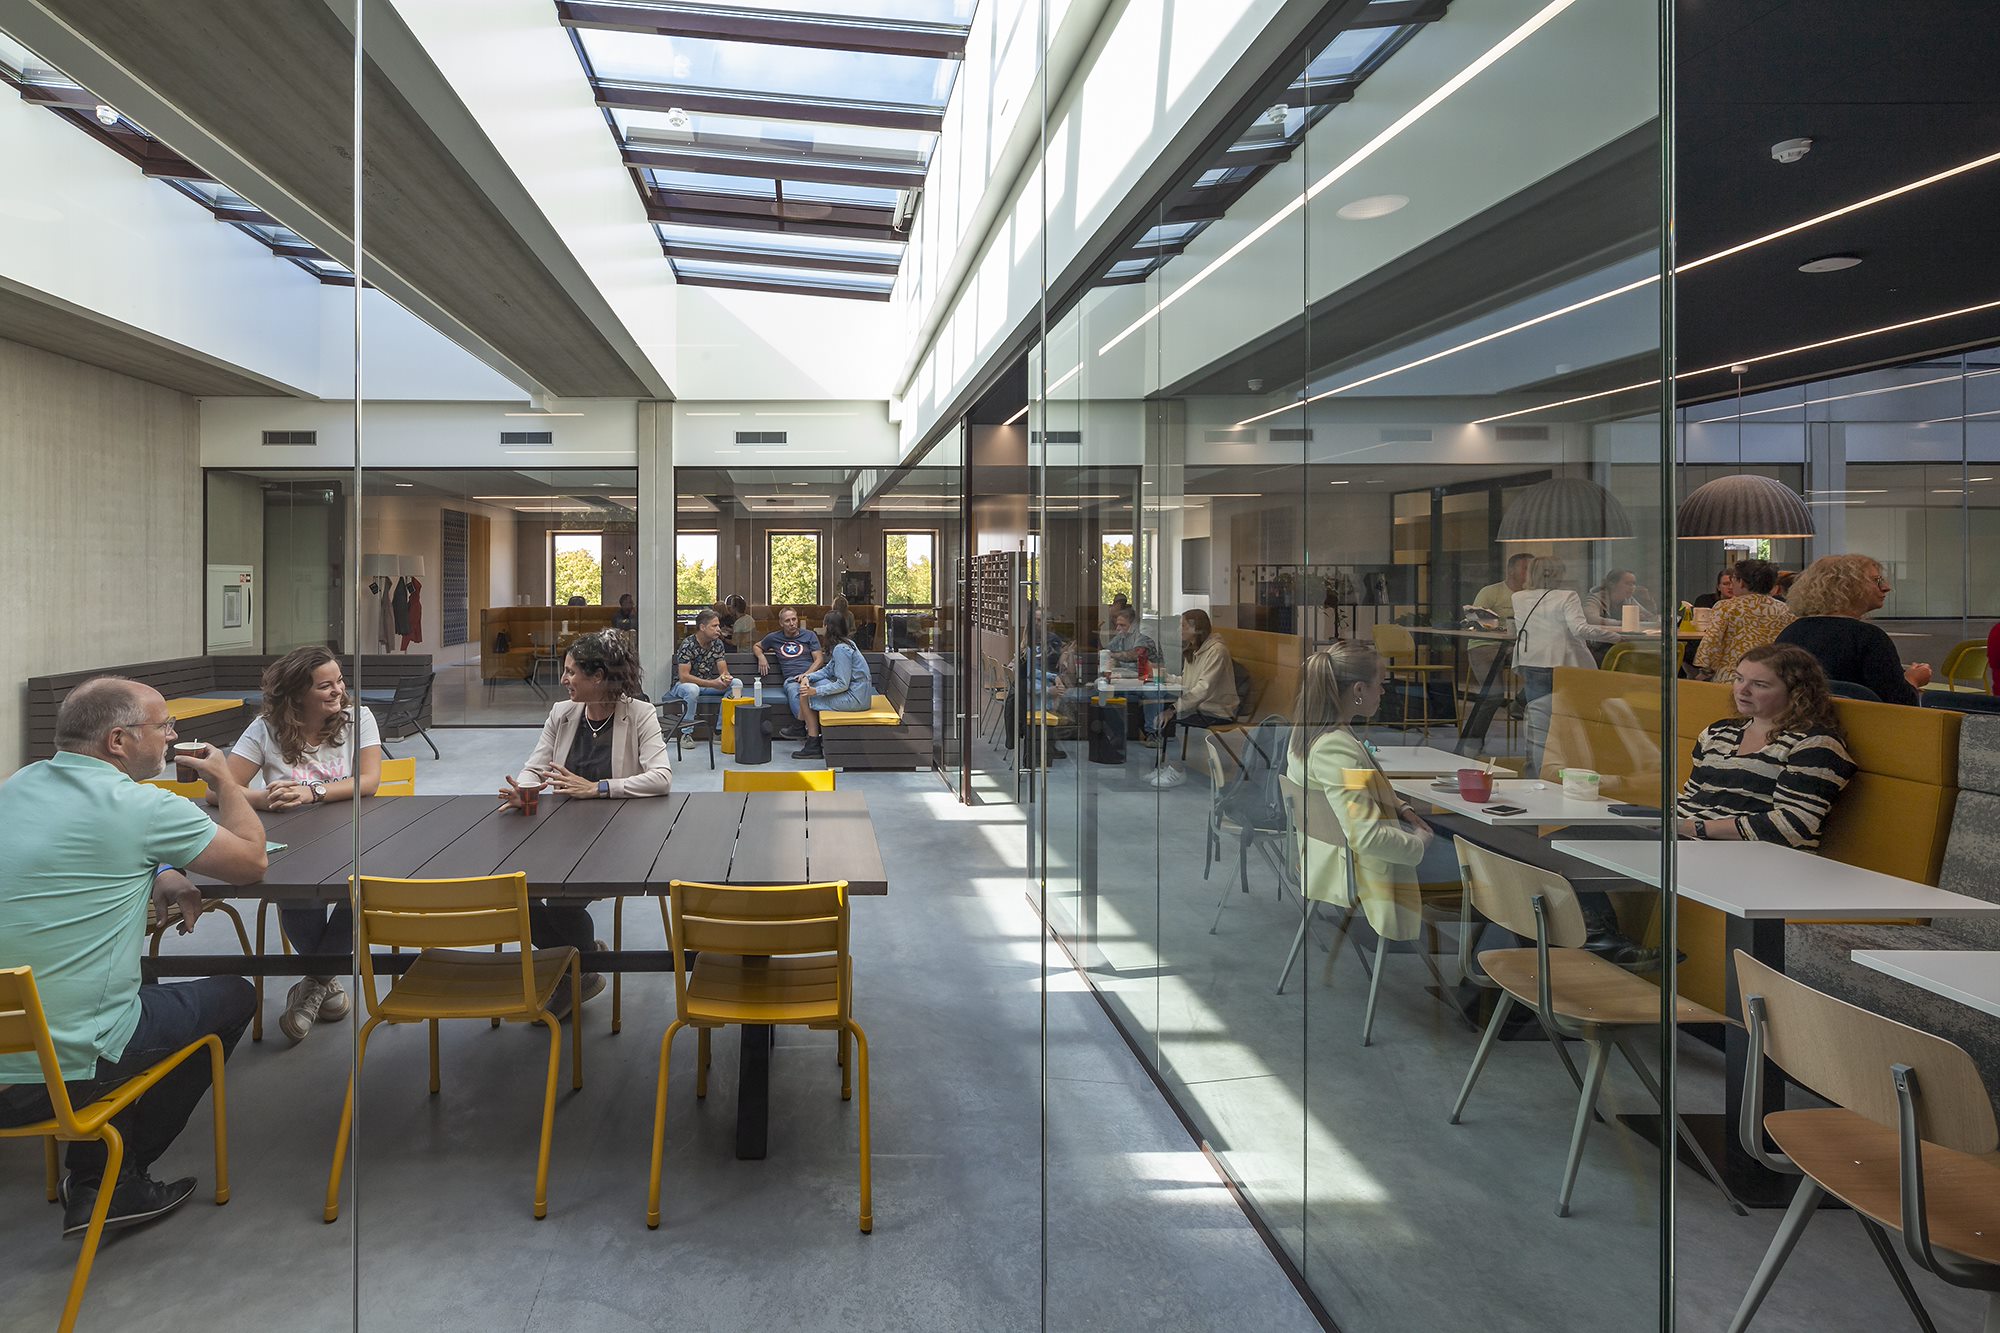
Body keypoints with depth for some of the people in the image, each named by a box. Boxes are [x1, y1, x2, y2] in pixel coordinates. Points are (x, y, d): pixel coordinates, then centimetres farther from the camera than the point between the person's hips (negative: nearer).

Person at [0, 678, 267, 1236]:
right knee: (233, 995, 14)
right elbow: (250, 860, -5)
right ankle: (117, 1180, 22)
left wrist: (158, 873, 7)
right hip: (64, 1070, -8)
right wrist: (225, 779, 9)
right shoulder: (139, 807, -18)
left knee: (132, 992, 34)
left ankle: (90, 1182, 31)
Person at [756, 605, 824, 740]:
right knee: (793, 689, -41)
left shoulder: (809, 635, 18)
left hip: (811, 675, 0)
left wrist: (806, 674, -8)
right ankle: (806, 724, -48)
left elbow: (819, 659, 10)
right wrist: (761, 657, 16)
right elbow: (757, 646, 41)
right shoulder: (774, 638, 23)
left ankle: (799, 723, -38)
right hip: (791, 679, 1)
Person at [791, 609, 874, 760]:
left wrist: (815, 691, -19)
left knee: (805, 696, -3)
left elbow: (843, 684, -22)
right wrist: (809, 677, -1)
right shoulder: (845, 643, 10)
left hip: (855, 699, -10)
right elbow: (829, 670, 15)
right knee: (807, 685, 17)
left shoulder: (841, 649, -21)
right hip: (859, 693, 10)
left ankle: (813, 745, 1)